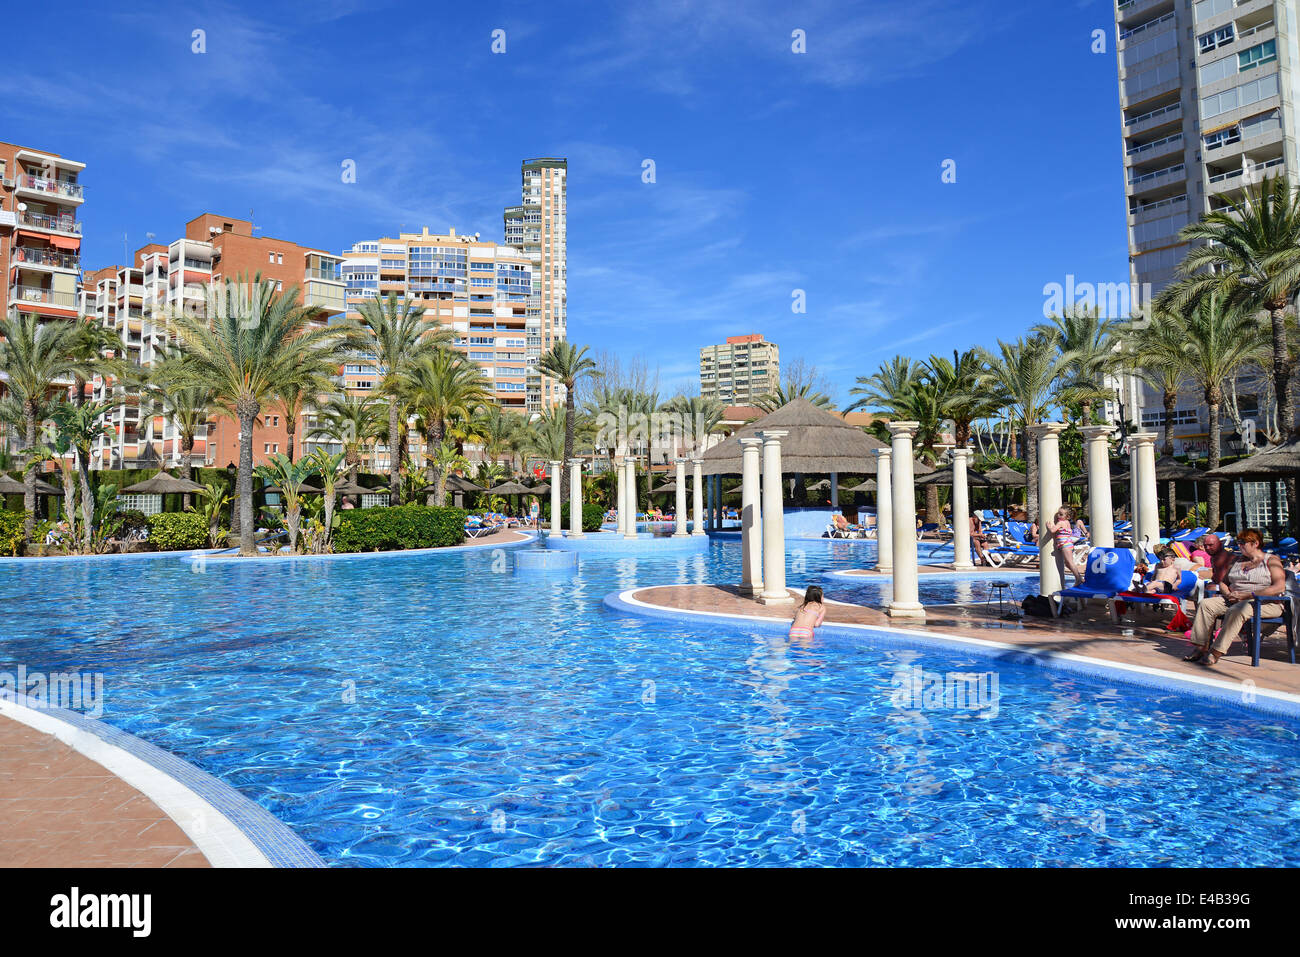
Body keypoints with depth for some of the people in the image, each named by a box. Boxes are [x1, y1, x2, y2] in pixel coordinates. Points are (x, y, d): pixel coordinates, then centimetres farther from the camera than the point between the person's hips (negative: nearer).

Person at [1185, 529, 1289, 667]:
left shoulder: (1271, 560, 2)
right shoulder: (1236, 560, 21)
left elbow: (1279, 587, -13)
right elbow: (1223, 582, 20)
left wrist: (1247, 595, -19)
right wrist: (1228, 593, -5)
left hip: (1265, 603, -6)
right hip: (1234, 600, 7)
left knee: (1236, 611, -37)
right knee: (1206, 604, -18)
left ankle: (1216, 653, -38)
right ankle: (1200, 648, -24)